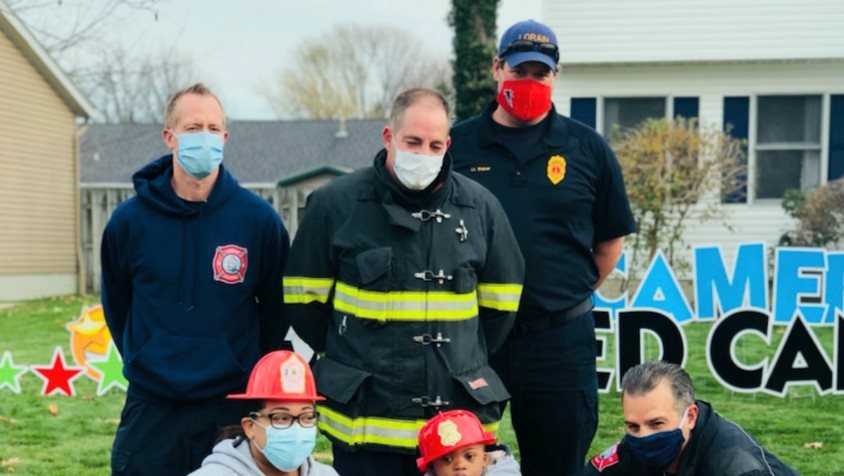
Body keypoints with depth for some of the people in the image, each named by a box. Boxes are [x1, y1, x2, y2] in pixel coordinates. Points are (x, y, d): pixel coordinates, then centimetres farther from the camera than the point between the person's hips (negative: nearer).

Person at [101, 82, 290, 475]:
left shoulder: (259, 219, -5)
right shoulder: (129, 220, -2)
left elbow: (276, 307, 6)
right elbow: (117, 305, 12)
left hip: (232, 408, -1)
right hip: (152, 409, 1)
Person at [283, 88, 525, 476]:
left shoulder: (480, 207, 5)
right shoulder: (335, 204, -3)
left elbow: (500, 301, 15)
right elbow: (303, 297, 5)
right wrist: (345, 354, 10)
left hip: (457, 415, 3)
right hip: (364, 418, -2)